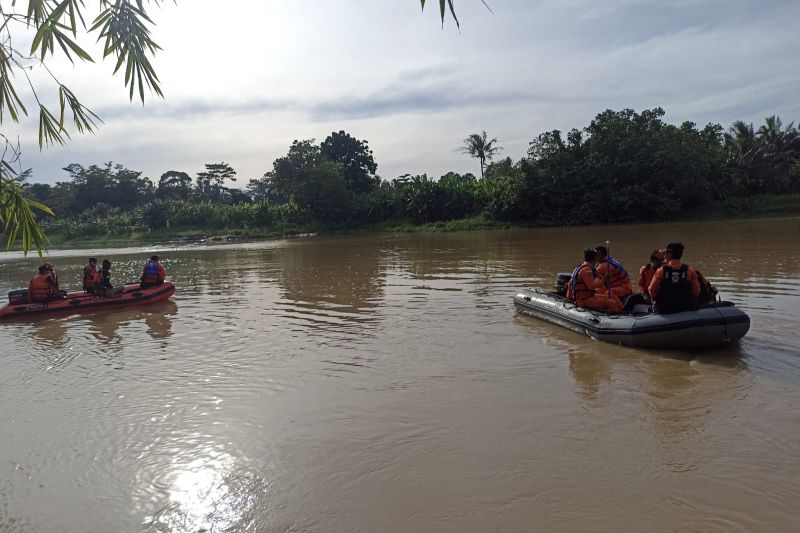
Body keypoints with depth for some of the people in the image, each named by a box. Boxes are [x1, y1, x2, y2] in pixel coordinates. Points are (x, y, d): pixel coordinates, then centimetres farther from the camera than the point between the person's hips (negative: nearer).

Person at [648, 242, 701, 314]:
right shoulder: (690, 271, -9)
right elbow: (696, 292, -3)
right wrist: (689, 301, 15)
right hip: (684, 309, 0)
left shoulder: (661, 271, -12)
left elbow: (651, 290, -6)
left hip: (663, 310, 0)